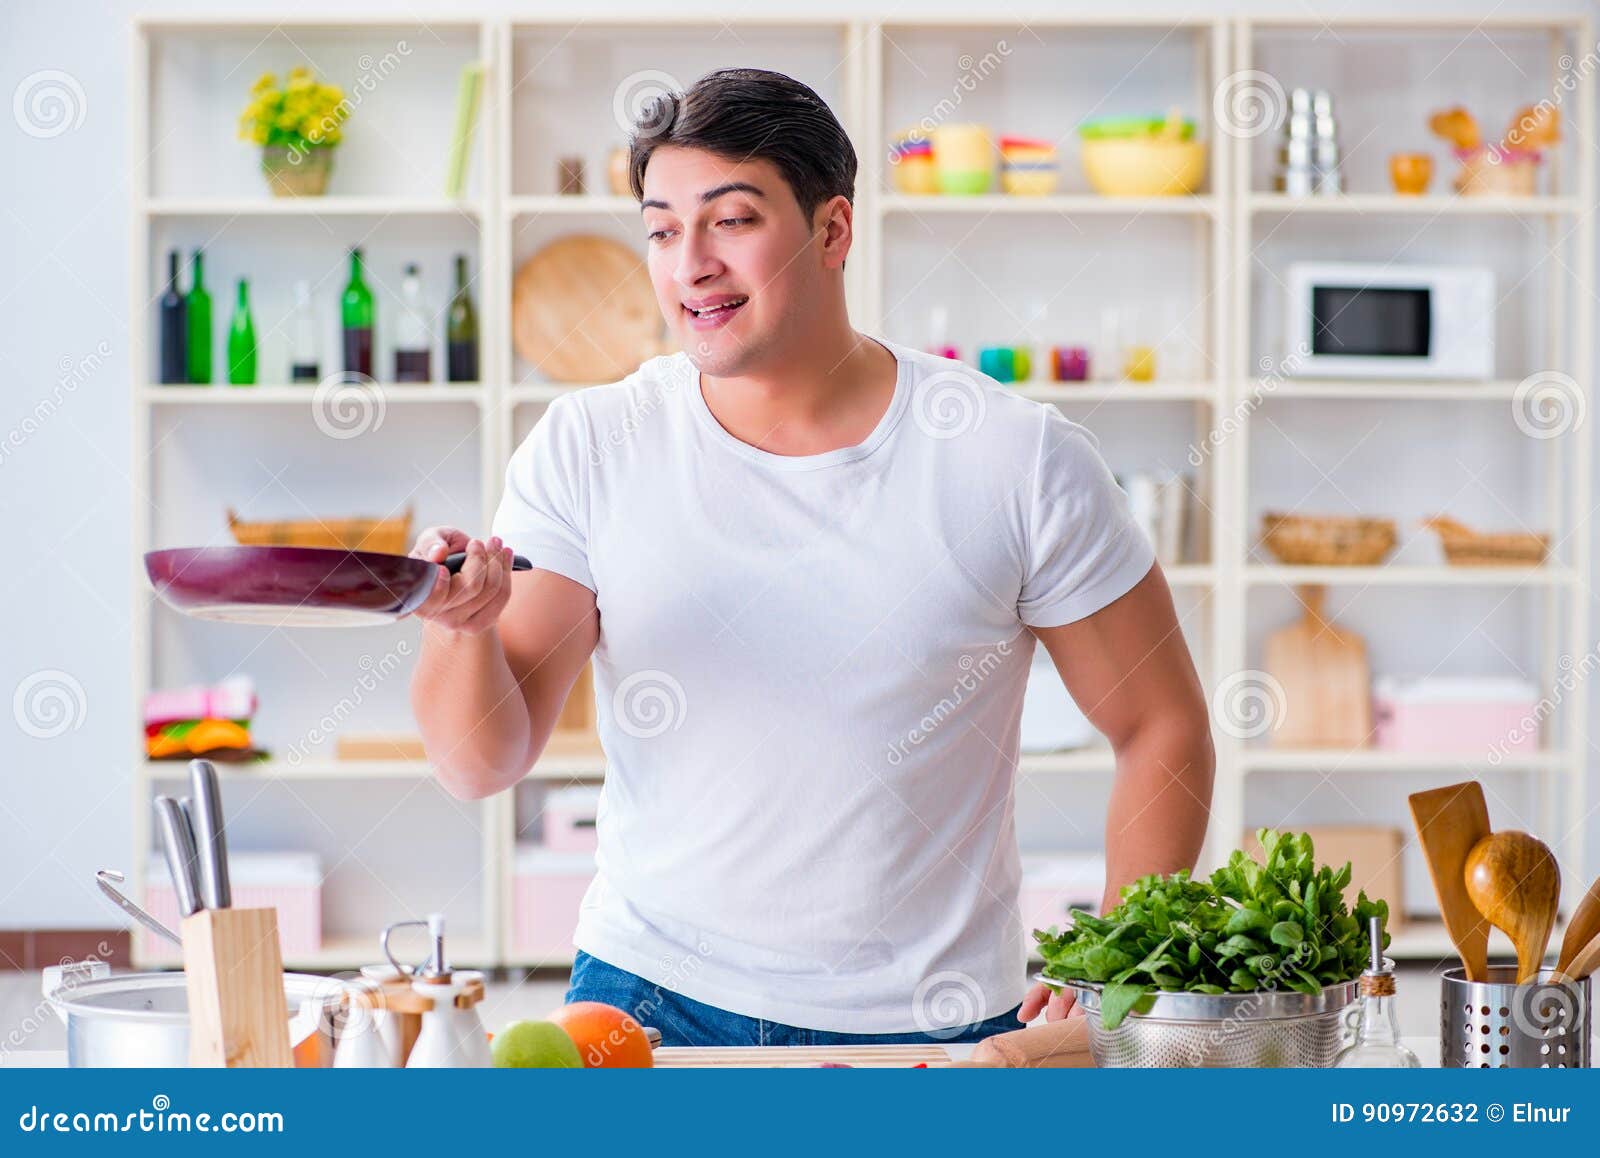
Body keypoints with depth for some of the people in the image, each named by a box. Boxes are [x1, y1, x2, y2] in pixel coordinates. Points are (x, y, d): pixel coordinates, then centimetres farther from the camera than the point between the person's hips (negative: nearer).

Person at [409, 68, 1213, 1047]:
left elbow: (1165, 734, 0)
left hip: (934, 1028, -1)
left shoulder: (1018, 461, -9)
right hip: (648, 994, 1)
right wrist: (462, 627, -27)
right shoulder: (587, 450, -4)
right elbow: (483, 764, -7)